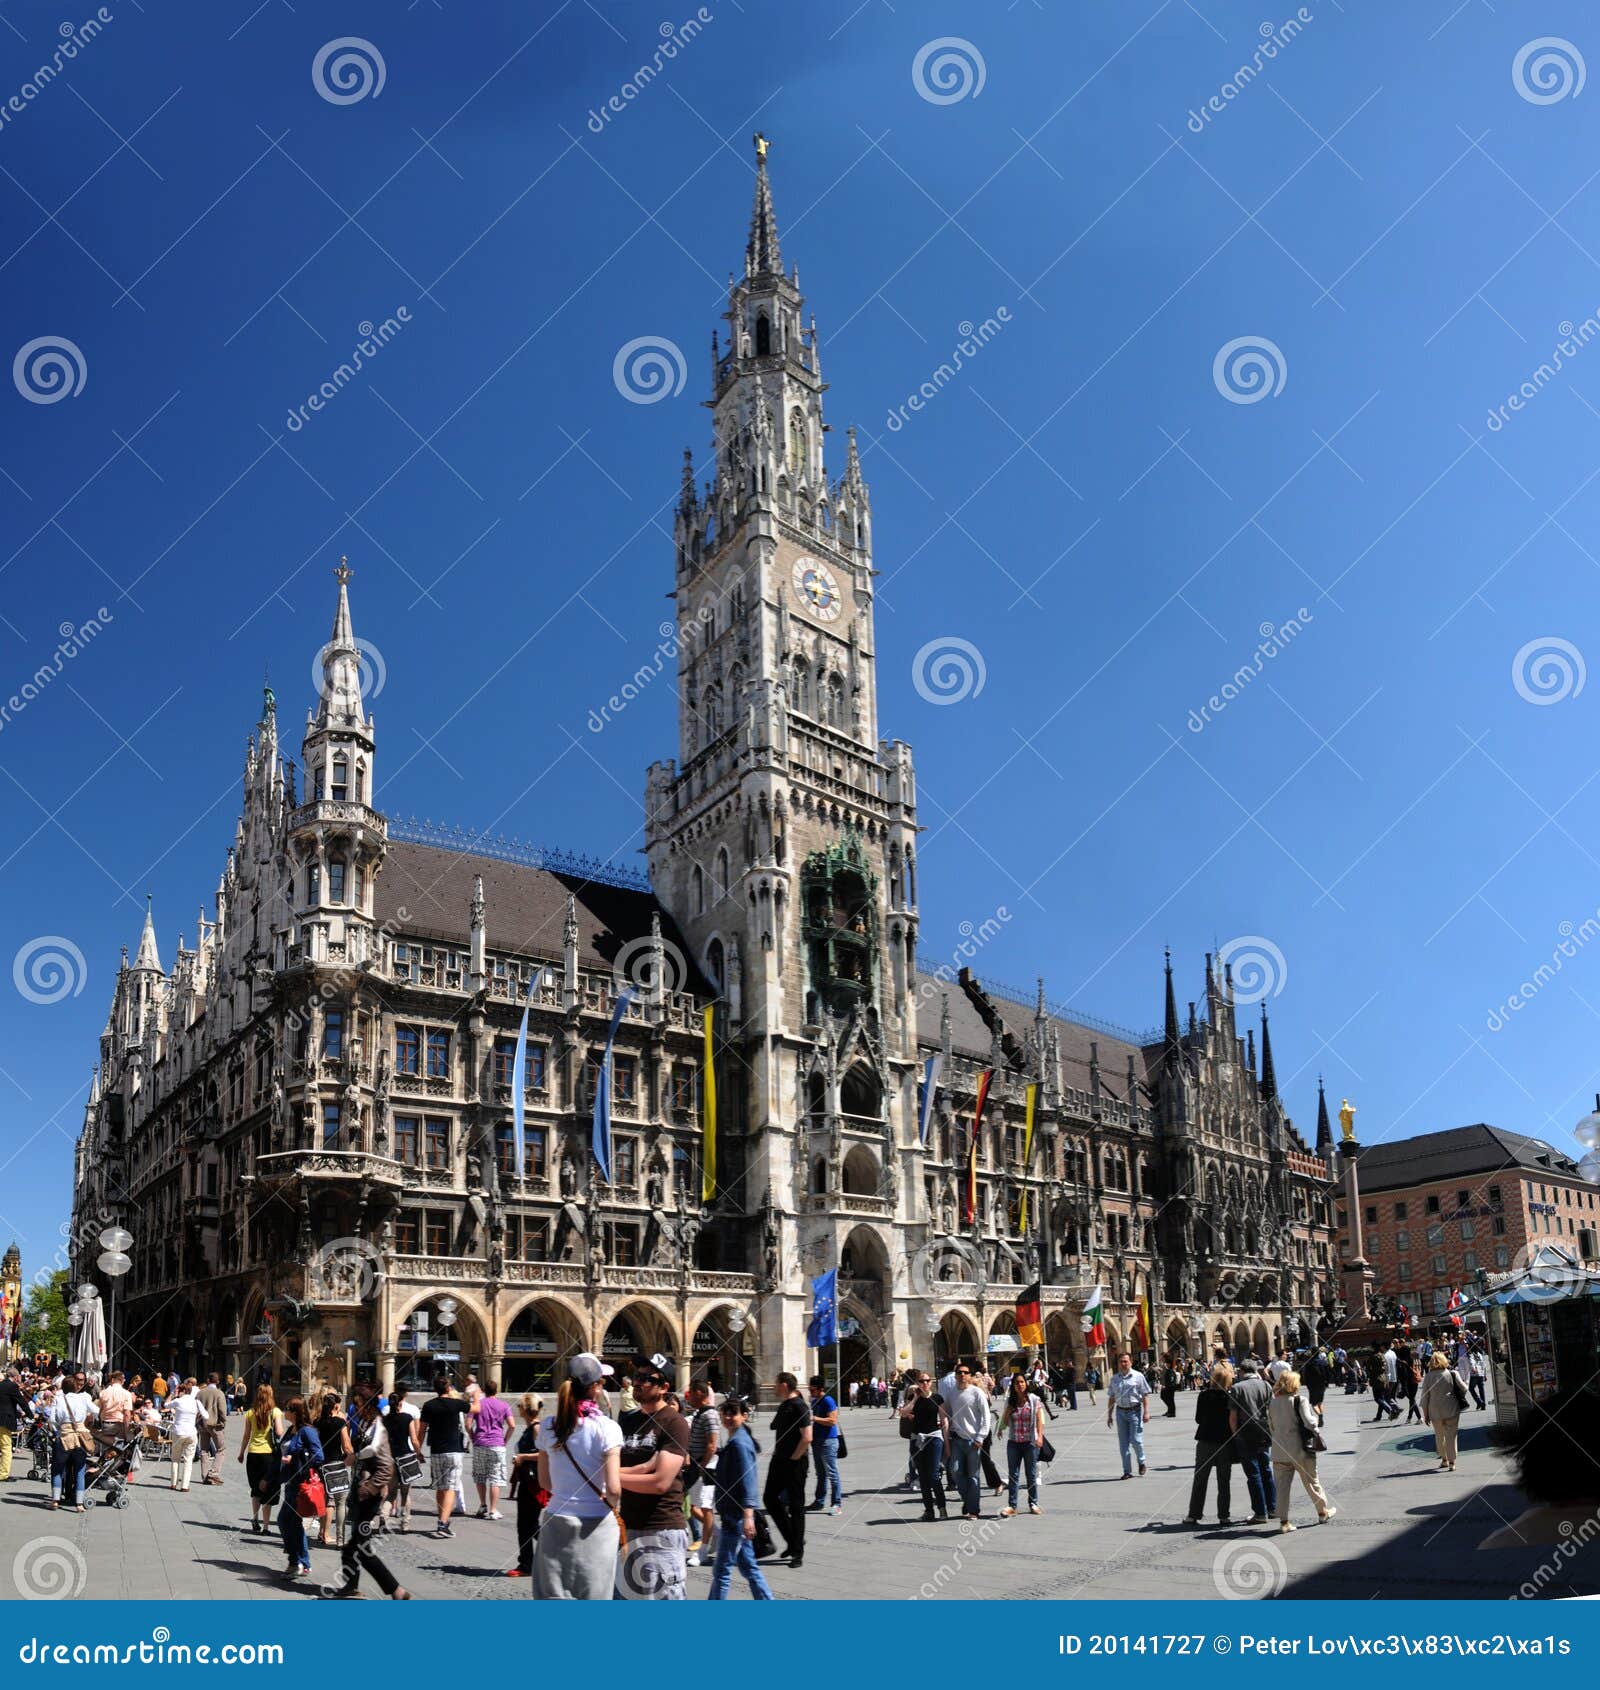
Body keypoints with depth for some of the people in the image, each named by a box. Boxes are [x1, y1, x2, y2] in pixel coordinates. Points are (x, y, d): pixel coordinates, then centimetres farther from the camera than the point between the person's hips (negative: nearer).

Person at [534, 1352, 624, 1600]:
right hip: (595, 1524, -3)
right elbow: (613, 1488, -17)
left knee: (552, 1595, 10)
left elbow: (544, 1481, 8)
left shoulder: (548, 1426, 0)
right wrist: (613, 1505, 3)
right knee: (593, 1597, 8)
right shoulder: (606, 1428, -14)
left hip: (556, 1521, 3)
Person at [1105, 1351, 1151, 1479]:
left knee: (1136, 1440, -6)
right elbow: (1111, 1398, 14)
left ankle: (1141, 1463, 22)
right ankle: (1127, 1471, 12)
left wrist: (1146, 1412, -11)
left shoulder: (1138, 1376, -3)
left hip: (1134, 1411, -4)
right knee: (1123, 1443, 5)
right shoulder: (1114, 1378, 9)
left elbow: (1145, 1395, -4)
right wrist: (1109, 1415, 13)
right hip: (1120, 1411, 4)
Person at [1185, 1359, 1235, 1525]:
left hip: (1205, 1442, 0)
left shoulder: (1204, 1395, -9)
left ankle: (1194, 1515, 11)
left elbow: (1198, 1419, 0)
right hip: (1225, 1442, 0)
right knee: (1224, 1482, 12)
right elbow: (1234, 1420, -8)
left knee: (1200, 1480, 10)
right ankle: (1224, 1516, 13)